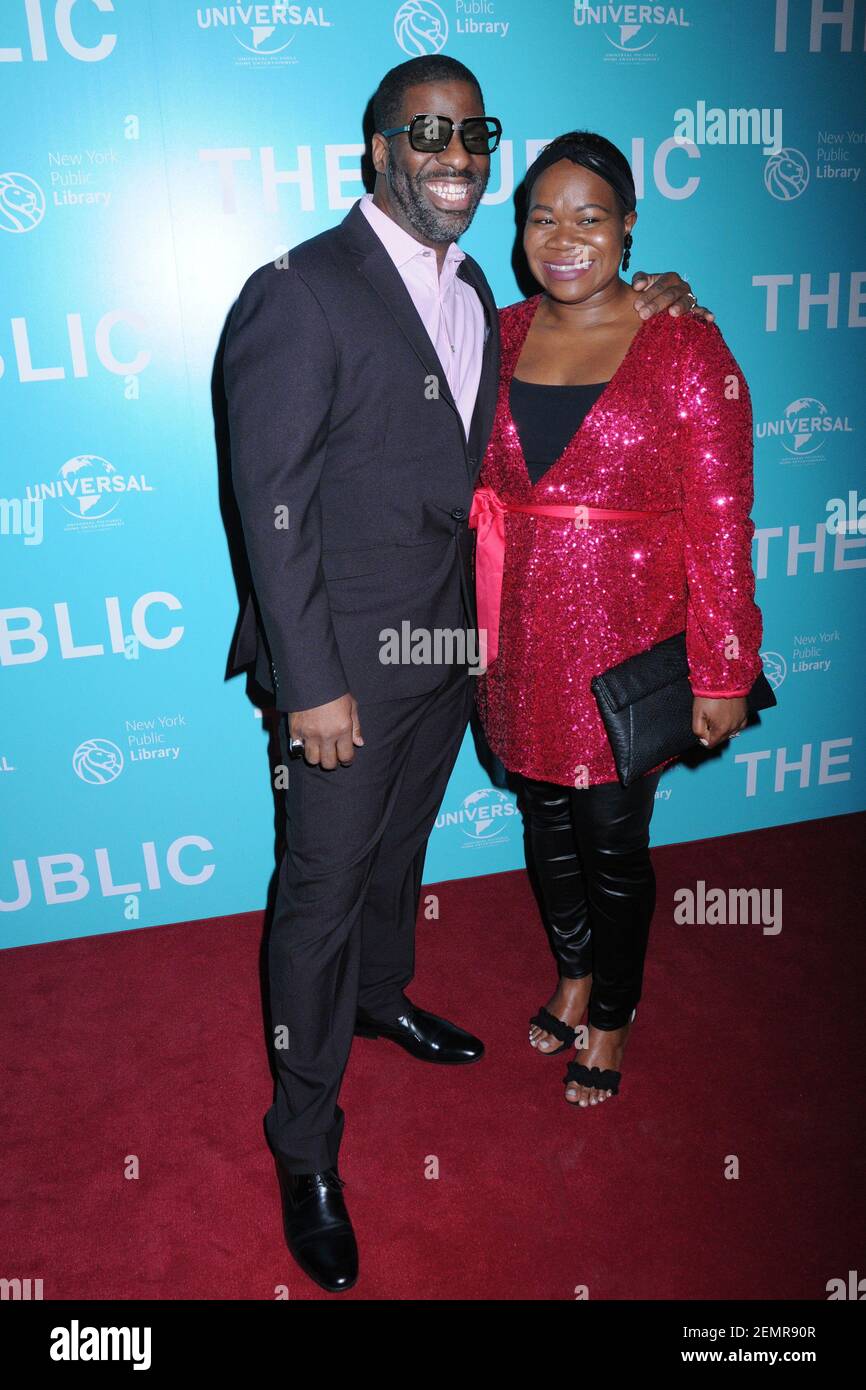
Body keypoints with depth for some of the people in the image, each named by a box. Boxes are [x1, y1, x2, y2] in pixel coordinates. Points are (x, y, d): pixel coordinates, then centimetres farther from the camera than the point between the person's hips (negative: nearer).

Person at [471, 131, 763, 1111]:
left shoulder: (685, 349, -9)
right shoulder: (502, 336, 5)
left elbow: (720, 521, -11)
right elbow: (475, 483, 10)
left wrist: (722, 673, -11)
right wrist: (475, 618, 6)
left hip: (625, 643, -4)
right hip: (519, 636, 4)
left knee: (612, 838, 8)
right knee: (544, 816, 18)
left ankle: (612, 1014, 35)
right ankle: (573, 972, 46)